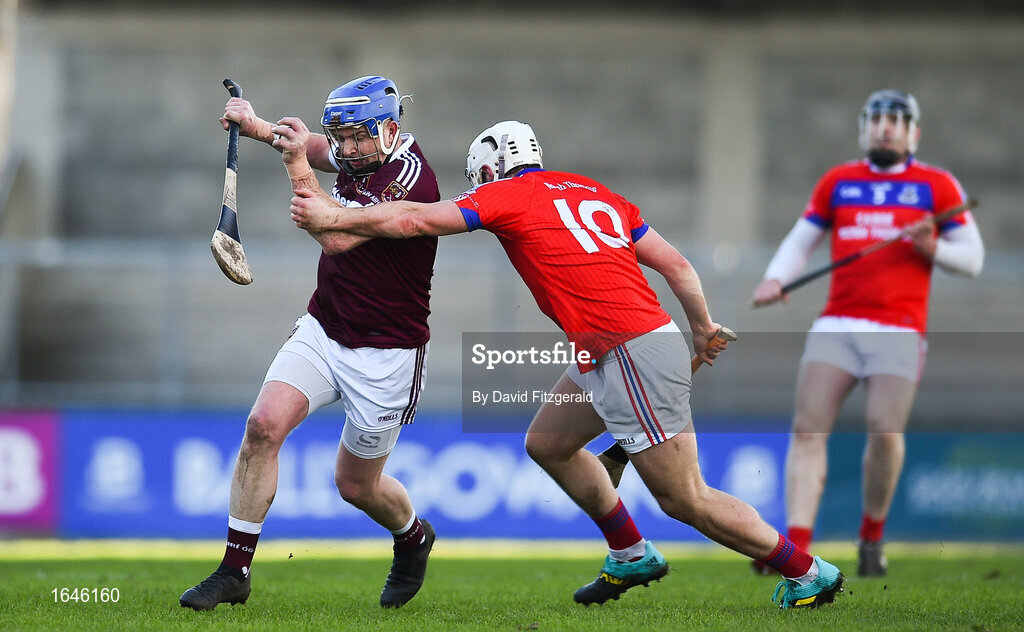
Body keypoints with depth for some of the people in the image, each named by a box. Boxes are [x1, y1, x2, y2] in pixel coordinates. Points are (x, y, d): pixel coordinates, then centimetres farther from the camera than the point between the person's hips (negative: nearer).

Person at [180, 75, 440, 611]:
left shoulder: (410, 180, -22)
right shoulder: (357, 155, 0)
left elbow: (335, 237, -28)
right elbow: (319, 147, 20)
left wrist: (297, 165, -26)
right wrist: (258, 127, 1)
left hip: (384, 355, -6)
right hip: (322, 331, 6)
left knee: (355, 485, 7)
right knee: (264, 425, -16)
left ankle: (413, 539, 42)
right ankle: (234, 572, -11)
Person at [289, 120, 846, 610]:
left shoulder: (506, 196, -2)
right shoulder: (598, 195, 18)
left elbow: (412, 221, 0)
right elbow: (678, 268, 17)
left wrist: (330, 218, 11)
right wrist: (704, 330, 29)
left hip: (635, 353, -9)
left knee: (685, 498, -2)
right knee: (547, 443, 21)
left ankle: (808, 573, 5)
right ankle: (631, 555, 28)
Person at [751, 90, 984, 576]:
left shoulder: (936, 186, 10)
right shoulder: (838, 182, 17)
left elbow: (972, 259, 10)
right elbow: (800, 241, 20)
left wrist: (932, 248, -10)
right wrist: (776, 278, 0)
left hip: (898, 330, -2)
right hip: (836, 325, 2)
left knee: (885, 431, -16)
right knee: (807, 427, -12)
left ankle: (872, 537, 7)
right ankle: (796, 549, -16)